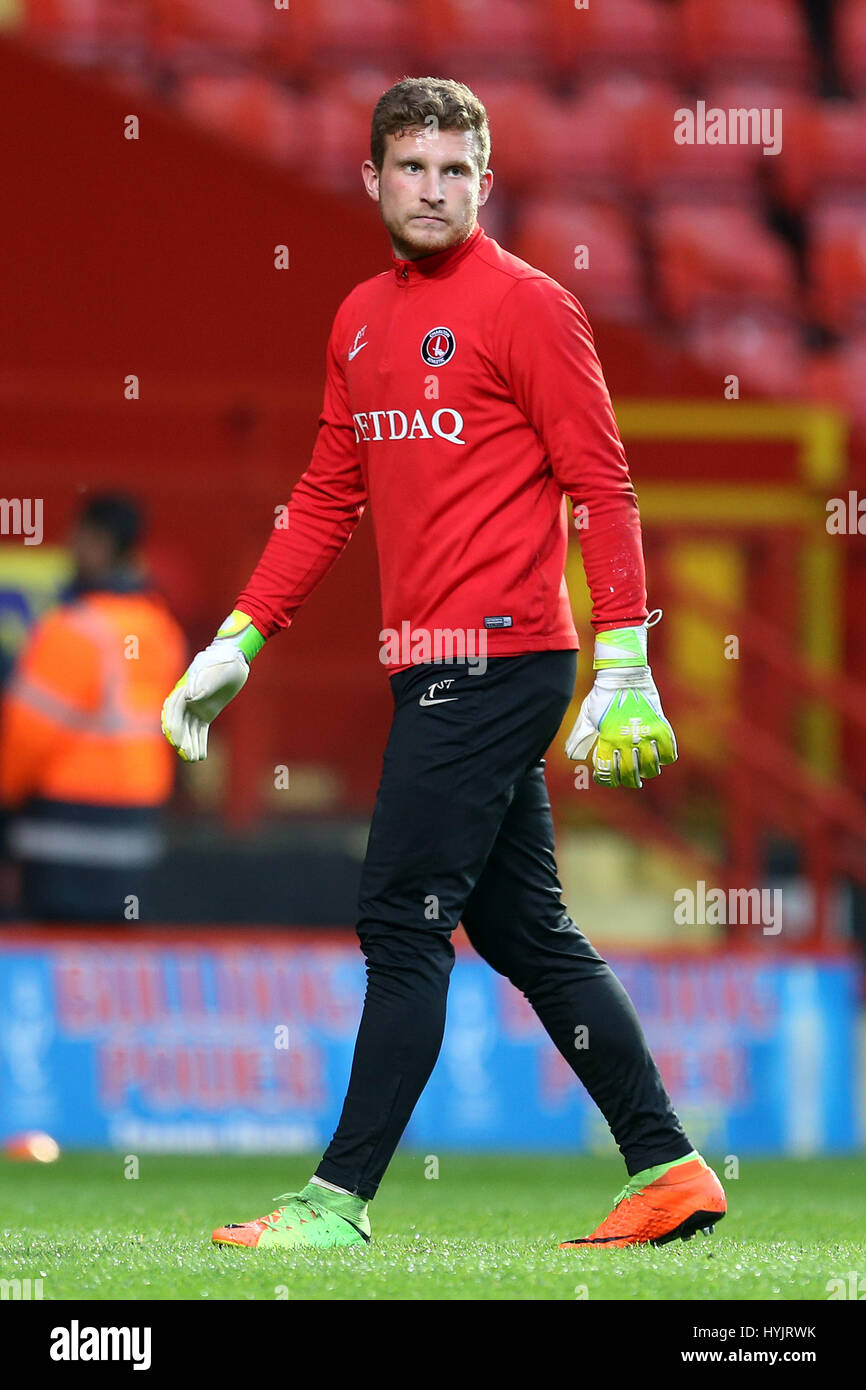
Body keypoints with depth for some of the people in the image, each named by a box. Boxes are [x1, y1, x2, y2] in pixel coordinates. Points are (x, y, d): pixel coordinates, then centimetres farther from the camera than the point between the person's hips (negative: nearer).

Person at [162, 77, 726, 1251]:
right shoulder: (361, 320, 15)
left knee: (403, 923, -8)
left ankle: (341, 1198, -6)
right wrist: (239, 641, 16)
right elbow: (329, 497, 21)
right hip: (434, 665, 8)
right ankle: (668, 1170, 15)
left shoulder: (525, 305, -7)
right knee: (525, 932, 10)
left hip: (498, 658, -8)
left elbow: (601, 485, -9)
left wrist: (624, 661, -15)